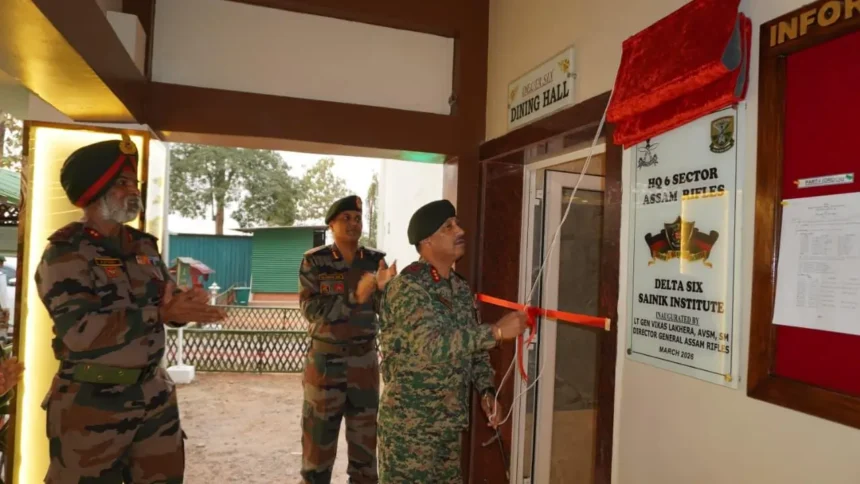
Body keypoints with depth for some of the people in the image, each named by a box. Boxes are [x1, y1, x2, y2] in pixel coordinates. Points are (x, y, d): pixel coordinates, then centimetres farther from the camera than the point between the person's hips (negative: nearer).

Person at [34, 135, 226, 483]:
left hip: (154, 394, 7)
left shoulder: (144, 245, 8)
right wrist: (163, 313, -27)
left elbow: (169, 297, 7)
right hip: (92, 403, -6)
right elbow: (80, 330, -25)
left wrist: (188, 304, -17)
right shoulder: (65, 253, -13)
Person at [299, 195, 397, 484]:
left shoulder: (375, 260, 0)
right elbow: (310, 309, -15)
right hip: (325, 360, -2)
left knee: (366, 440, 13)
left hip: (365, 360, 3)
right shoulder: (314, 261, -6)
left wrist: (383, 287, -24)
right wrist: (355, 297, -25)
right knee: (319, 439, 8)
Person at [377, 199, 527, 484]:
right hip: (410, 423, -7)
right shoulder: (407, 286, -17)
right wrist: (496, 332, -31)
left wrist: (486, 390, 1)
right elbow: (432, 344, -30)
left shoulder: (461, 288, 8)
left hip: (450, 421, 8)